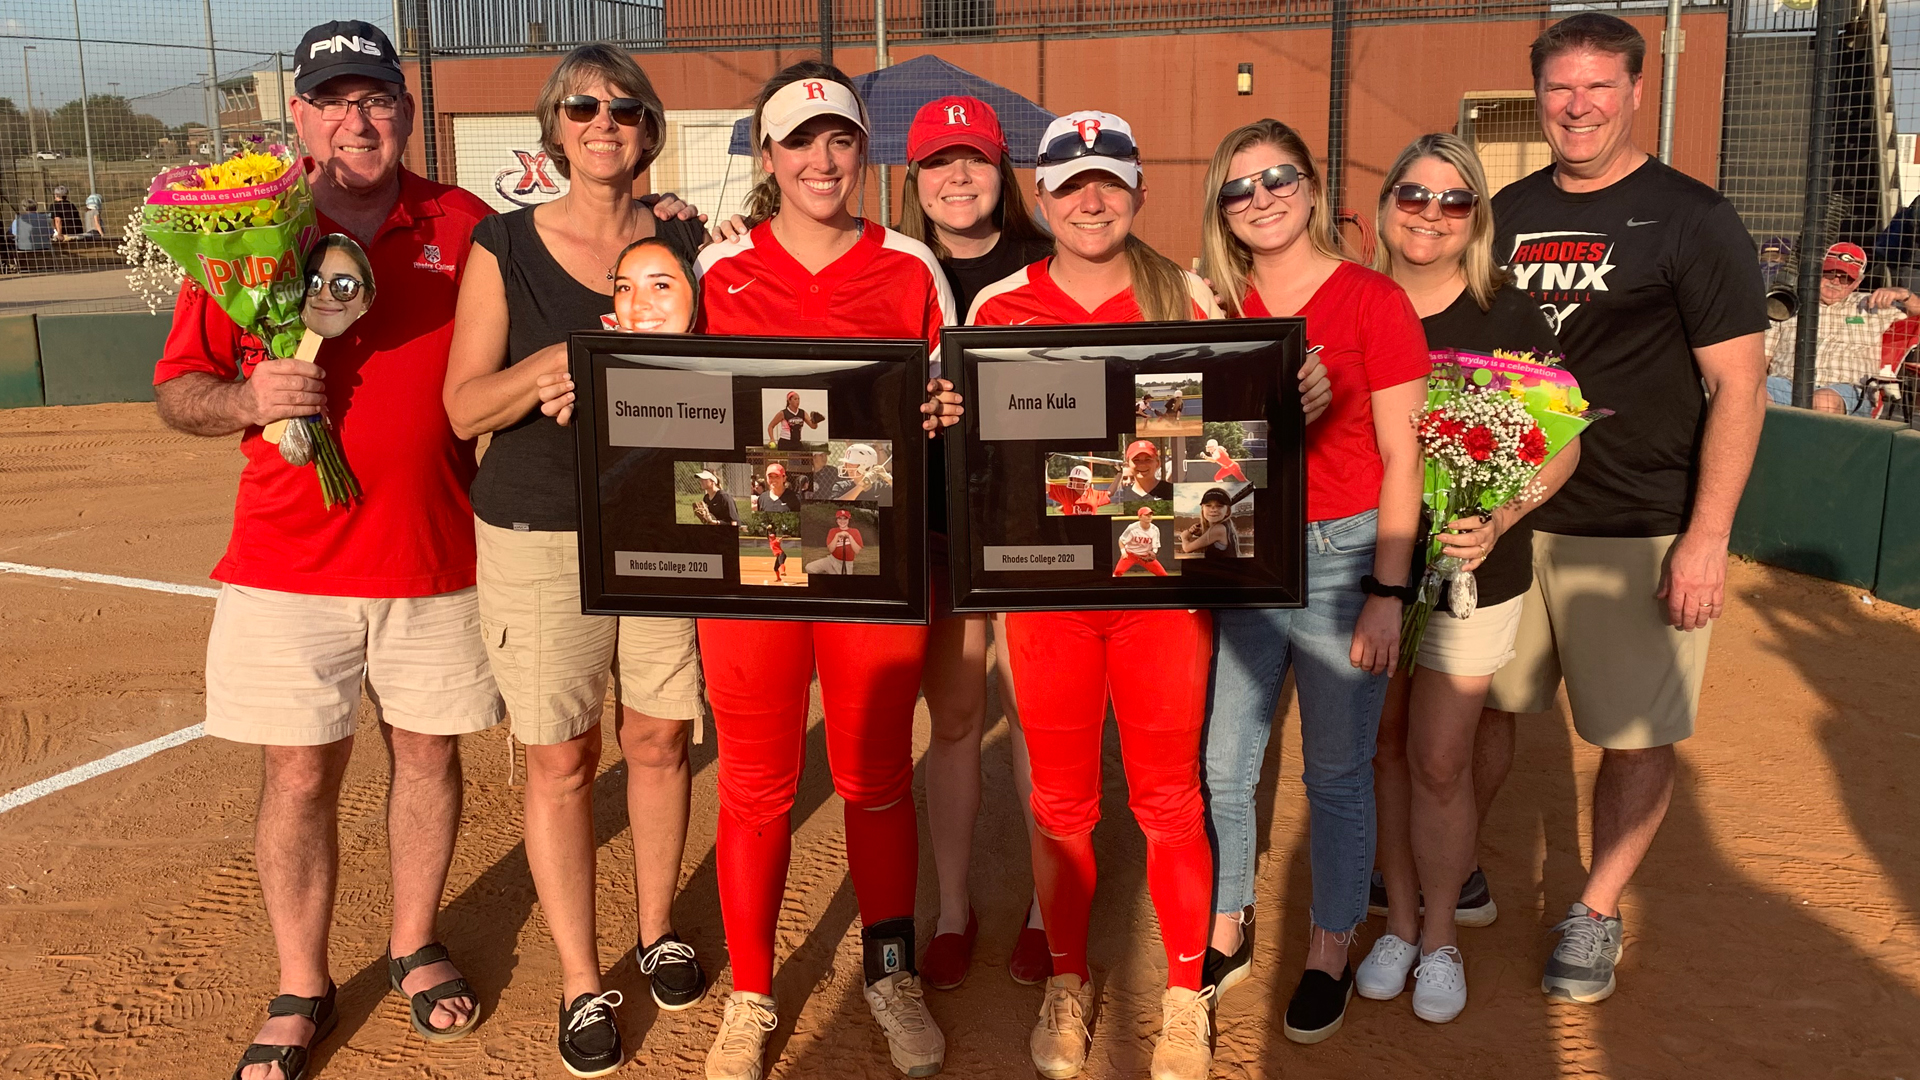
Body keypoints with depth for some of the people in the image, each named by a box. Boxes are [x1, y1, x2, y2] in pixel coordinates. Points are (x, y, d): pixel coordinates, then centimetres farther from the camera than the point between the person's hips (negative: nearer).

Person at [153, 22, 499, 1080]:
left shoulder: (465, 225, 4)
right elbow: (176, 391, 2)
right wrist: (249, 399, -18)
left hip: (437, 554, 1)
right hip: (290, 564, -1)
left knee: (427, 752, 12)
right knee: (297, 775, 5)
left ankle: (414, 944, 32)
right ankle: (300, 991, 22)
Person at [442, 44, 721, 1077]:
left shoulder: (683, 244, 5)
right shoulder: (504, 246, -1)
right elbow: (464, 406, -4)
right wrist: (556, 362, -20)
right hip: (538, 535, -2)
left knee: (660, 738, 10)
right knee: (559, 760, 3)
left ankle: (657, 930, 32)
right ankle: (581, 982, 17)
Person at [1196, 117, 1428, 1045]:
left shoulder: (1373, 302, -7)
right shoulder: (1219, 307, 5)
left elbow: (1400, 459, -7)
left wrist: (1387, 593, -11)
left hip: (1339, 558, -4)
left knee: (1336, 772, 9)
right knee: (1221, 765, 10)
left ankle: (1328, 954, 27)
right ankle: (1226, 935, 31)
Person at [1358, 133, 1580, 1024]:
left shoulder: (1509, 316, -6)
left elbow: (1562, 442, -4)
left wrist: (1499, 519, -19)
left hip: (1471, 570, -2)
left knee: (1439, 758, 0)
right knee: (1386, 747, 11)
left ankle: (1442, 935, 21)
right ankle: (1399, 919, 29)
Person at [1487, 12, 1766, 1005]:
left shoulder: (1690, 220, -5)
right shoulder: (1509, 214, 9)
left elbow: (1737, 386, -8)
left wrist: (1707, 536, -15)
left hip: (1640, 531, -4)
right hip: (1509, 517, 4)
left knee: (1637, 731, 4)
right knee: (1483, 706, 13)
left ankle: (1597, 912, 22)